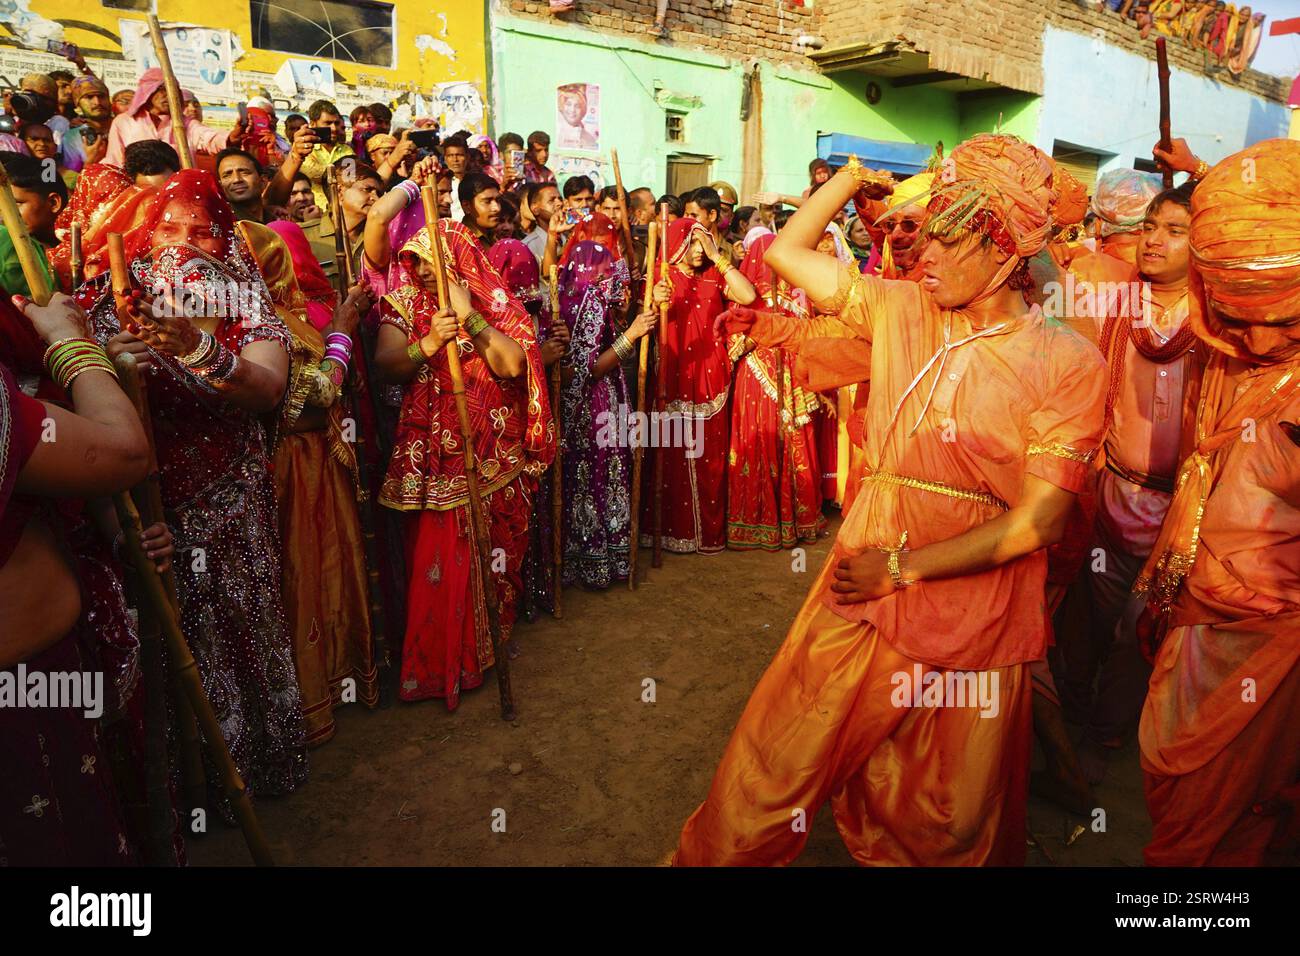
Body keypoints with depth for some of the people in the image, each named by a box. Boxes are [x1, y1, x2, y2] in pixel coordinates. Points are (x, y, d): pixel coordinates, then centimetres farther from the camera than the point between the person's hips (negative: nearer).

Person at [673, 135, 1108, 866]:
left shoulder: (1070, 365, -8)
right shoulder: (902, 309, 2)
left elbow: (1038, 521, -13)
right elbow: (787, 252, 9)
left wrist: (906, 567, -13)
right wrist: (854, 177, 8)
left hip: (976, 619, -1)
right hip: (863, 592, 2)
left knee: (950, 820, 17)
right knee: (772, 776, 9)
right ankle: (715, 857, 32)